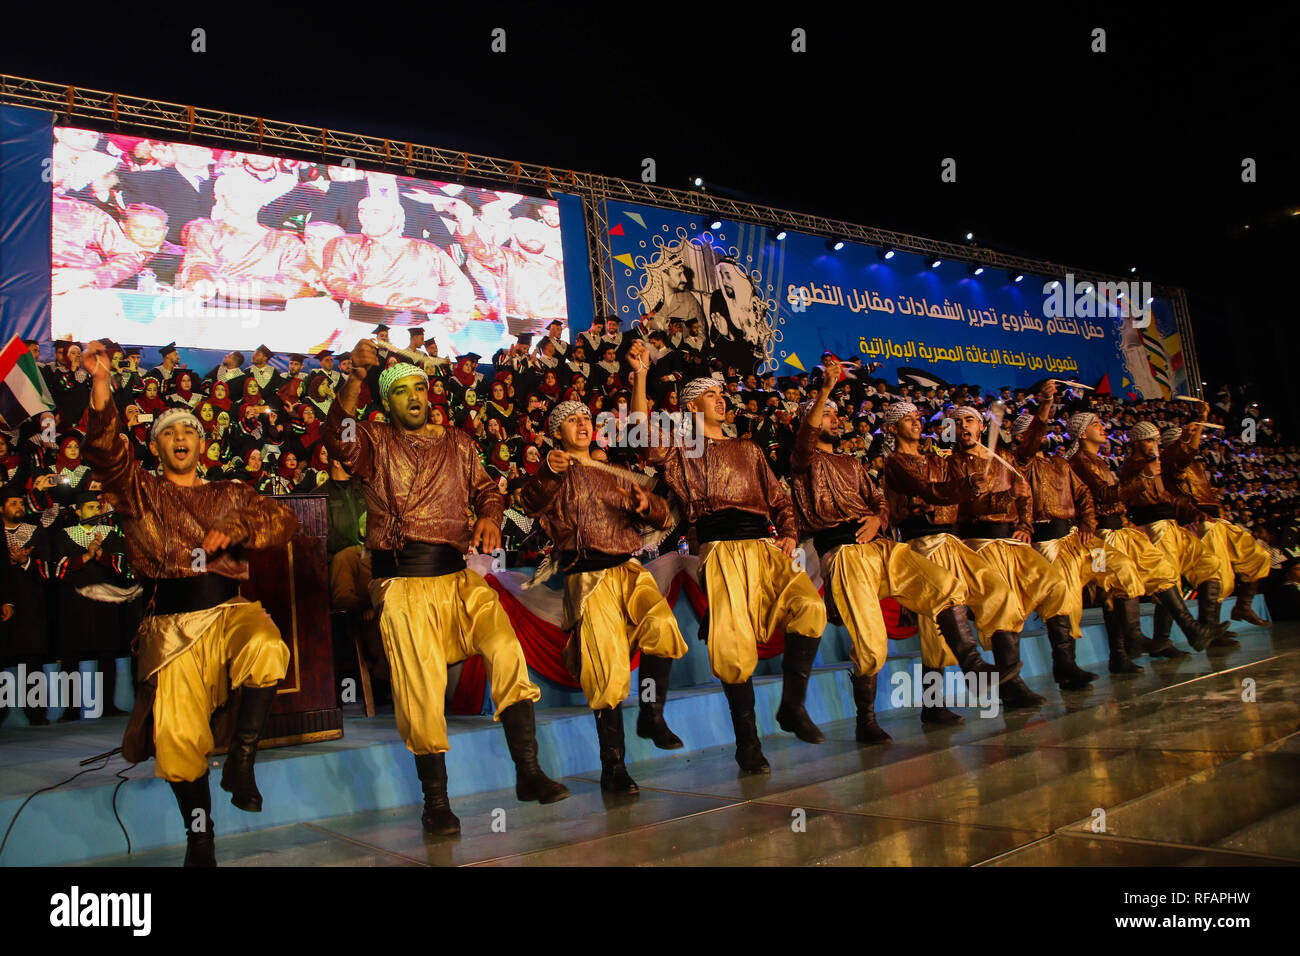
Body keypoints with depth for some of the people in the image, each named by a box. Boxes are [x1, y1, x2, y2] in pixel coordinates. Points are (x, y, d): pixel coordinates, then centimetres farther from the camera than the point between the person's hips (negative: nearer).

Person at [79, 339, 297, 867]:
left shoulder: (230, 495, 21)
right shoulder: (140, 492, 17)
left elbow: (284, 519, 9)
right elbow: (106, 451, -1)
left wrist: (234, 532, -7)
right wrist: (100, 384, -14)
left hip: (229, 608, 0)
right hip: (171, 622, 0)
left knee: (266, 648, -35)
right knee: (176, 735, -10)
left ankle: (241, 759, -15)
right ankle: (199, 836, 11)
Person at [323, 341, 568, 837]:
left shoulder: (458, 444, 19)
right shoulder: (375, 442, 8)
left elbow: (485, 487, 16)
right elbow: (338, 438, -12)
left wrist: (489, 517, -8)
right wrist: (355, 378, -27)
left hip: (457, 574, 2)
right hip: (401, 582, -2)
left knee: (507, 648, -18)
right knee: (419, 689, -5)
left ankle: (528, 772, -10)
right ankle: (435, 799, 13)